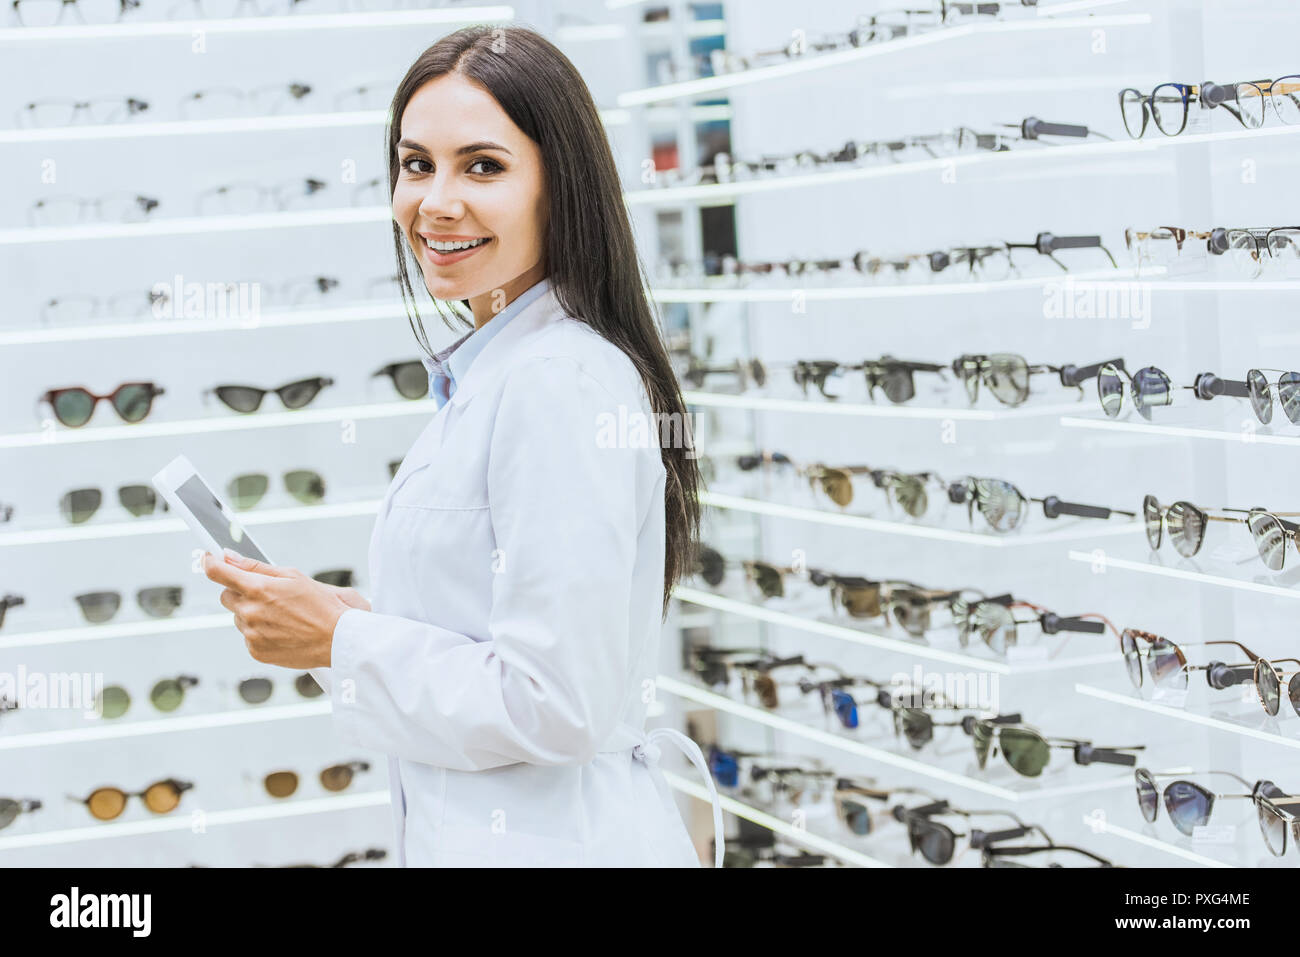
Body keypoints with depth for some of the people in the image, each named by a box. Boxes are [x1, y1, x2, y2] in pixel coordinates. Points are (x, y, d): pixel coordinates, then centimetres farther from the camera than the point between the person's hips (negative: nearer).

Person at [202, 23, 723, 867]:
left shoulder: (559, 385, -19)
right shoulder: (493, 371, 12)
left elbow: (555, 706, -22)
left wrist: (341, 640, -13)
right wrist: (368, 617, 7)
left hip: (546, 843, -9)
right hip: (472, 831, 9)